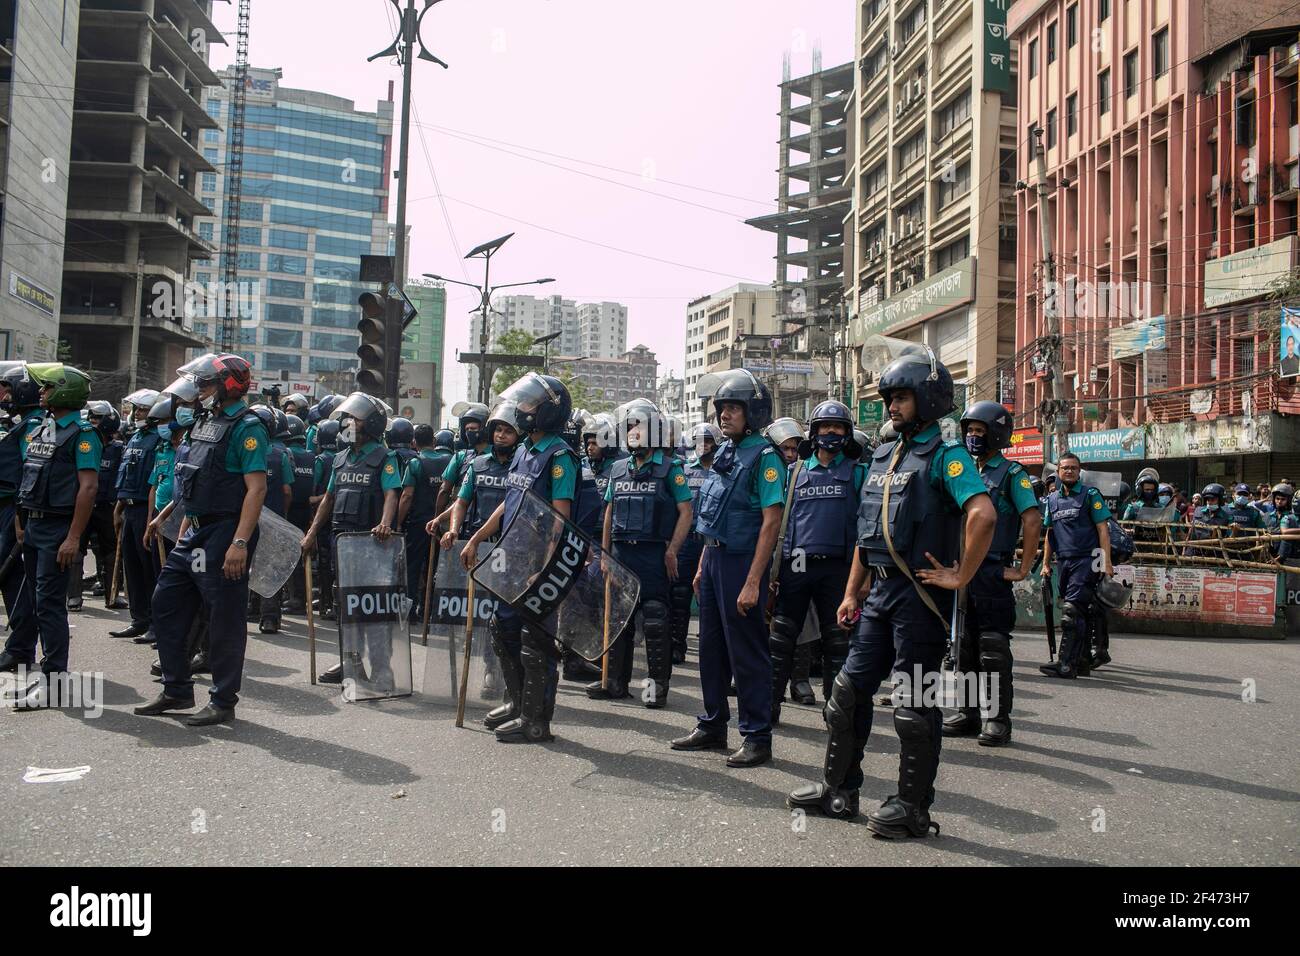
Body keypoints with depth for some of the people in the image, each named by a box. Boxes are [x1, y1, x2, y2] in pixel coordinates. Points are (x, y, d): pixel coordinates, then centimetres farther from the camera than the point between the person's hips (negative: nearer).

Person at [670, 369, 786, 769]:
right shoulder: (725, 453, 13)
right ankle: (712, 727, 26)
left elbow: (771, 523, -18)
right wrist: (702, 566, 18)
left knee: (747, 653, -2)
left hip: (742, 561, -9)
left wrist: (752, 583, -22)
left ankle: (757, 737, 8)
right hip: (714, 558, 9)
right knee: (711, 647, 14)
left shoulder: (764, 457, -13)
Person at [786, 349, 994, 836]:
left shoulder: (945, 456, -10)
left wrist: (959, 577, -20)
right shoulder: (884, 455, 15)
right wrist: (852, 592, 16)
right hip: (879, 592, 8)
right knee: (849, 689, 12)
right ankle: (838, 790, 24)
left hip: (919, 594, -8)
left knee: (914, 703, 1)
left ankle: (913, 806, 13)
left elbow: (983, 515, -26)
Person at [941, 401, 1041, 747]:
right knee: (964, 646, 11)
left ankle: (998, 719, 5)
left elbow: (1033, 521, -14)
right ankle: (968, 712, 20)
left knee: (994, 649, -3)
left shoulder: (1011, 474, -5)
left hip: (993, 573, -7)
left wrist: (1023, 570, -14)